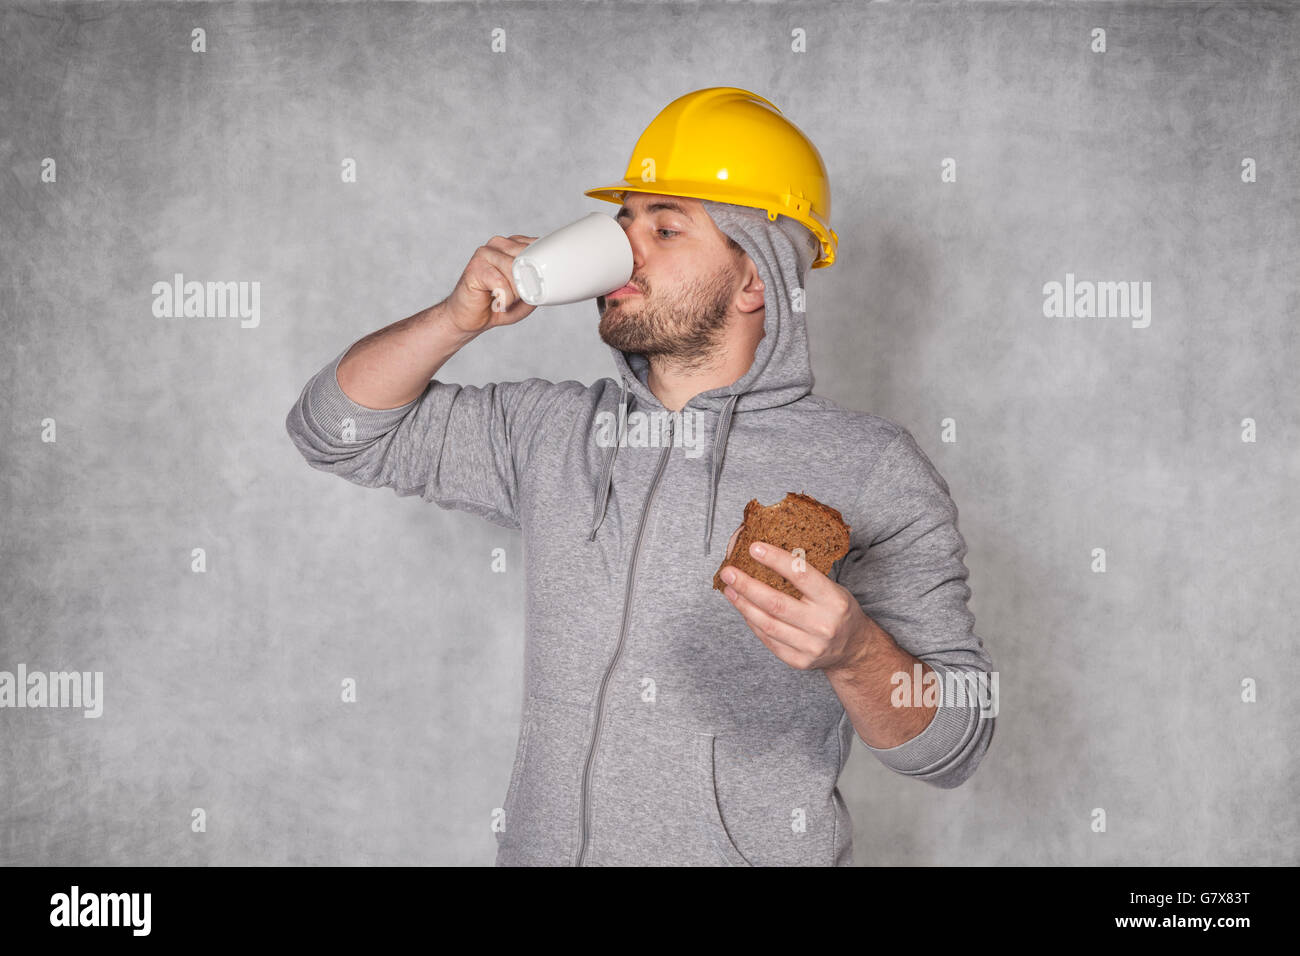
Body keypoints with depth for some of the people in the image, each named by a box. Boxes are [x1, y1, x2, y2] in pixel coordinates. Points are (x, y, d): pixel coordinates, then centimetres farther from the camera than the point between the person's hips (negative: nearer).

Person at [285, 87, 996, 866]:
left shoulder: (871, 470, -10)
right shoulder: (550, 429, 4)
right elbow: (339, 427, 11)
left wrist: (853, 652, -32)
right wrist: (462, 318, -4)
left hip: (754, 848, -3)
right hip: (540, 843, 4)